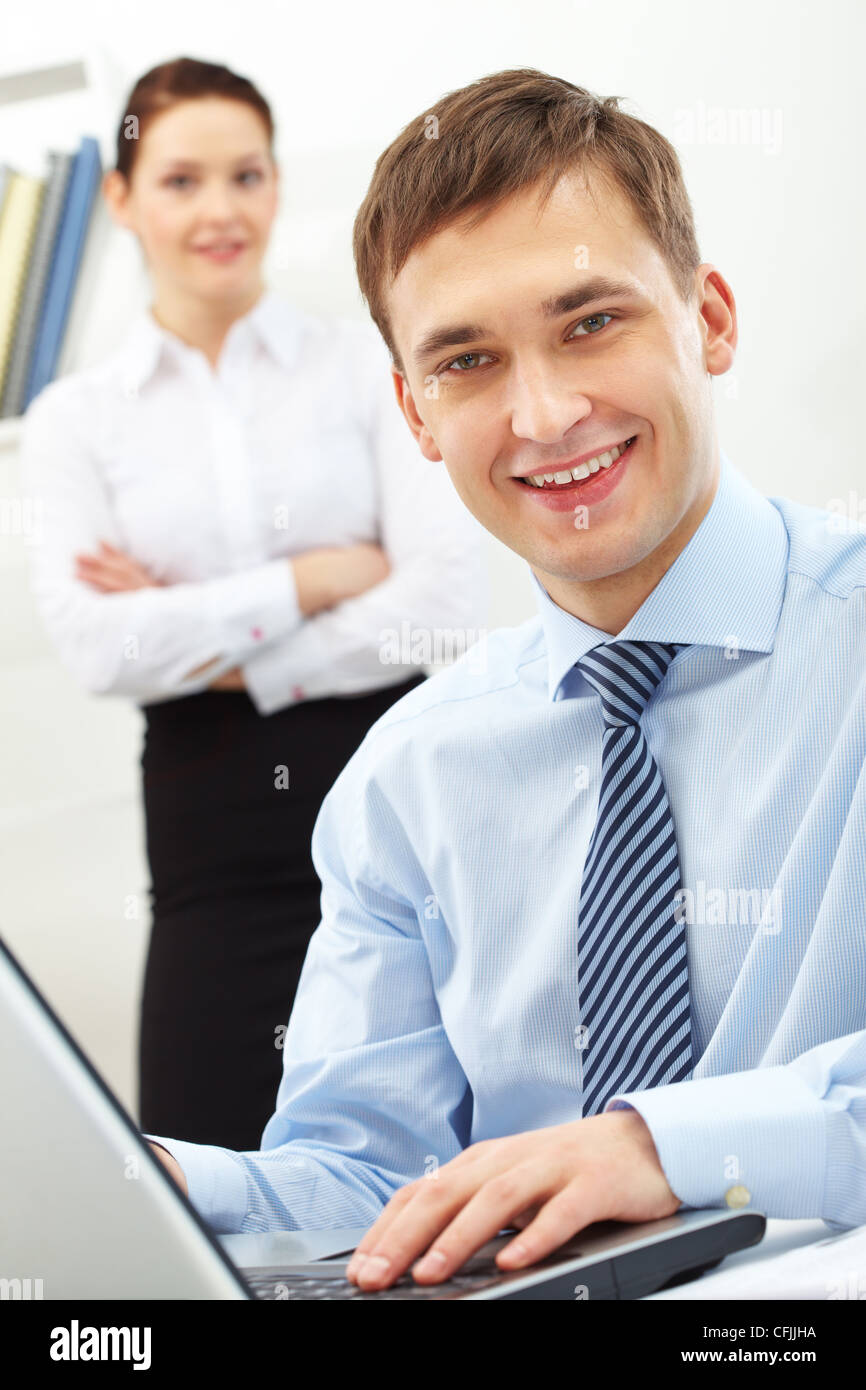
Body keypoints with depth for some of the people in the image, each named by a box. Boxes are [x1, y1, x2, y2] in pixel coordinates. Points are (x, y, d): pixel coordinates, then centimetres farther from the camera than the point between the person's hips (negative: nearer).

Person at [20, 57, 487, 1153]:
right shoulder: (75, 419, 8)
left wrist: (207, 646, -7)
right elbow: (98, 648, -7)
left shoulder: (372, 364, 5)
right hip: (215, 832, 1)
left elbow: (445, 606, -7)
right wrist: (316, 578, -8)